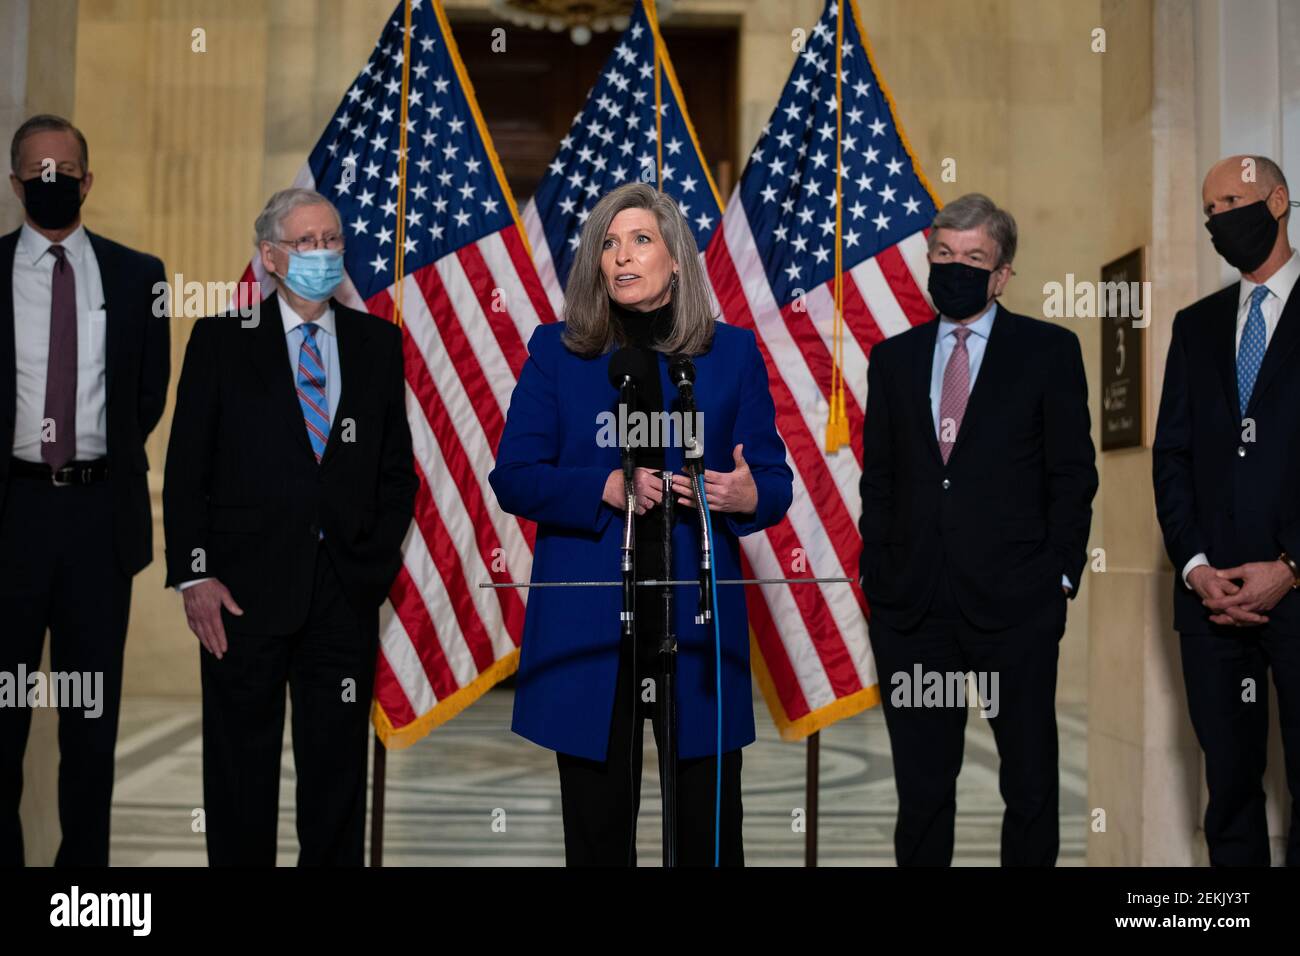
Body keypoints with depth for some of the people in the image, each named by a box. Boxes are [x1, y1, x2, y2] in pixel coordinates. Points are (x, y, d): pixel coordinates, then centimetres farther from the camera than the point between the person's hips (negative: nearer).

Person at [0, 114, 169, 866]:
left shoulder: (137, 275, 5)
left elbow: (150, 394, 9)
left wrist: (106, 461, 6)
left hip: (102, 507, 1)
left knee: (94, 701, 9)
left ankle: (86, 854, 19)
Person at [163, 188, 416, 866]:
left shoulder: (377, 342, 10)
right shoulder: (221, 340, 3)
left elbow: (397, 467, 12)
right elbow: (186, 469, 0)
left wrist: (380, 558, 1)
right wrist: (194, 575, -8)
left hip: (347, 590, 2)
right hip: (246, 589, -2)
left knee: (338, 770, 10)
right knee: (240, 769, 8)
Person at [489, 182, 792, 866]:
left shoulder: (731, 353, 7)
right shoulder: (556, 351, 6)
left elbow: (775, 480, 6)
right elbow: (511, 478, 0)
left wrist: (750, 495, -17)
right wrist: (603, 489, -16)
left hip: (697, 616, 0)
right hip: (588, 623, 0)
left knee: (709, 830, 5)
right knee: (597, 830, 9)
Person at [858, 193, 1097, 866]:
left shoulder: (1049, 350, 3)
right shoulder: (893, 358, 12)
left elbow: (1073, 474, 1)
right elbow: (878, 477, 12)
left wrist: (1059, 578, -6)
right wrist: (876, 576, 4)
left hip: (1015, 606, -2)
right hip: (911, 606, 3)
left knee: (1031, 782, 9)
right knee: (921, 785, 11)